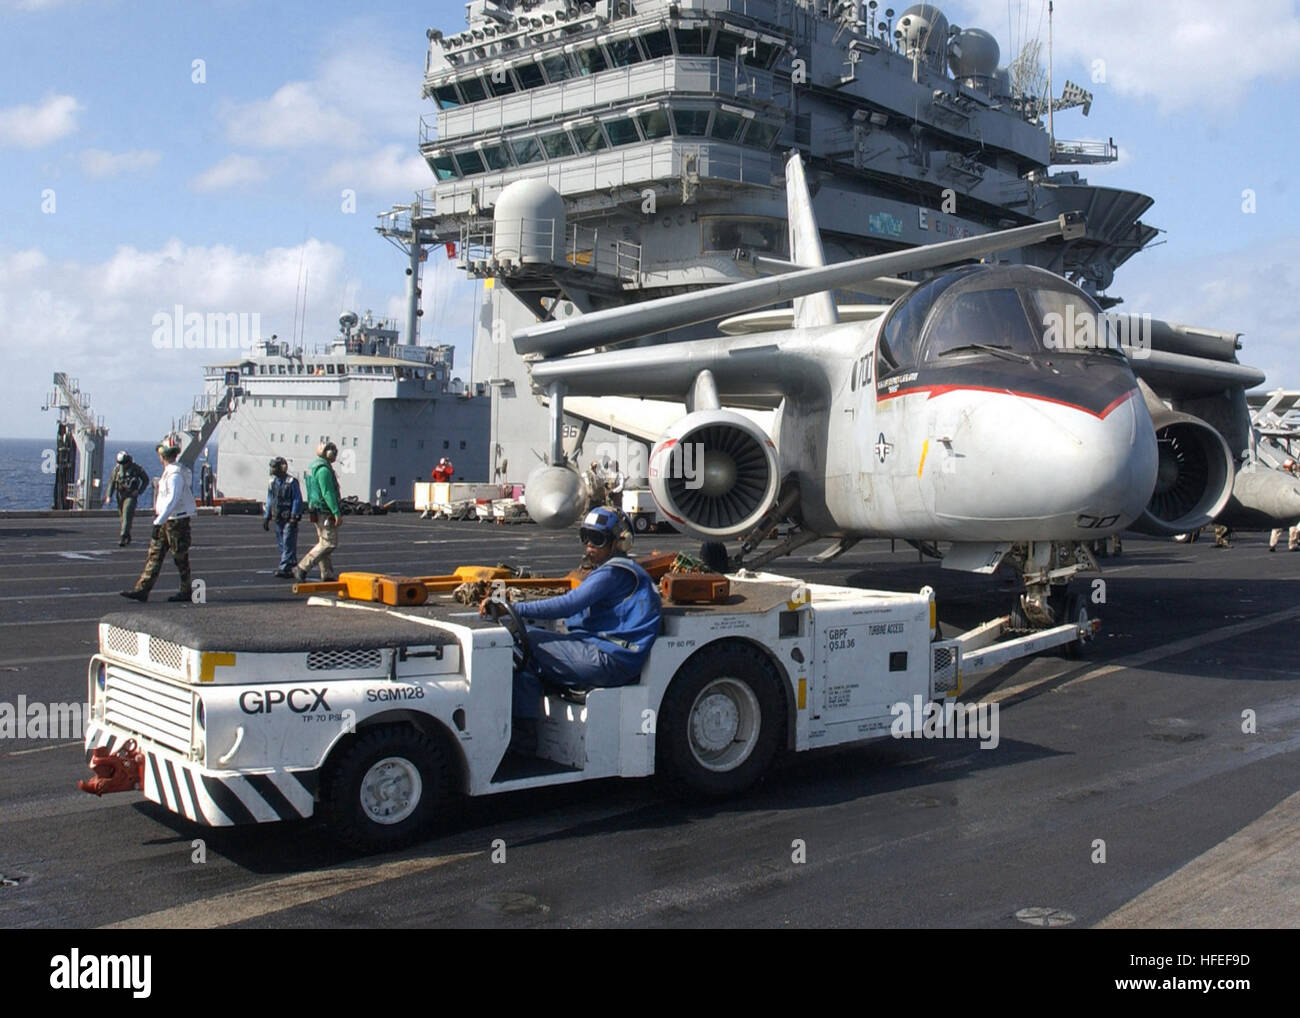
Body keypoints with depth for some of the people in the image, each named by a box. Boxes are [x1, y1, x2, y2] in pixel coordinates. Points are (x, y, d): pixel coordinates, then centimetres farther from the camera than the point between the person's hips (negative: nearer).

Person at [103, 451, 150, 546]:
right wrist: (109, 496, -3)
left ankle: (123, 537, -22)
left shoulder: (137, 468, -7)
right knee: (122, 516, 10)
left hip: (131, 496, -4)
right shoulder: (117, 468, 0)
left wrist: (139, 491, -8)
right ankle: (128, 536, 27)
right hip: (120, 495, 4)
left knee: (127, 515, -18)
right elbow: (111, 482, 5)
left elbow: (146, 480, 4)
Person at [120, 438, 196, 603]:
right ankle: (142, 589, 5)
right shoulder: (169, 471, 13)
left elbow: (172, 500, -26)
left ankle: (186, 591, 13)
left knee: (181, 558, 2)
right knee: (155, 555, 6)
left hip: (176, 521, -10)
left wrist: (158, 522, -28)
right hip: (166, 521, 10)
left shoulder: (175, 474, -19)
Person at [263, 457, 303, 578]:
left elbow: (297, 500, -10)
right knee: (282, 544, 10)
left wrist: (294, 517, -16)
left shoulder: (291, 481, -9)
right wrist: (267, 517, 16)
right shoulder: (272, 482, 12)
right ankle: (292, 567, 18)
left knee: (288, 544, -9)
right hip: (278, 518, 7)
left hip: (289, 519, -7)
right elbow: (270, 500, 19)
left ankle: (284, 568, -12)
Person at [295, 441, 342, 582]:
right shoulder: (324, 469, -17)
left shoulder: (313, 466, 15)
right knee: (329, 543, -9)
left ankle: (328, 575, 16)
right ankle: (302, 568, -11)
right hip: (325, 512, -11)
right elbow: (328, 493, -23)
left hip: (316, 510, 11)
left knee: (323, 543, 13)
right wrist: (337, 512, -22)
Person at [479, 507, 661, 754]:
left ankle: (524, 736, -13)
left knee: (527, 642, -14)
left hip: (610, 660, -11)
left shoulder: (615, 572, -10)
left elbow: (569, 605, -22)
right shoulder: (614, 570, 23)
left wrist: (514, 609, -25)